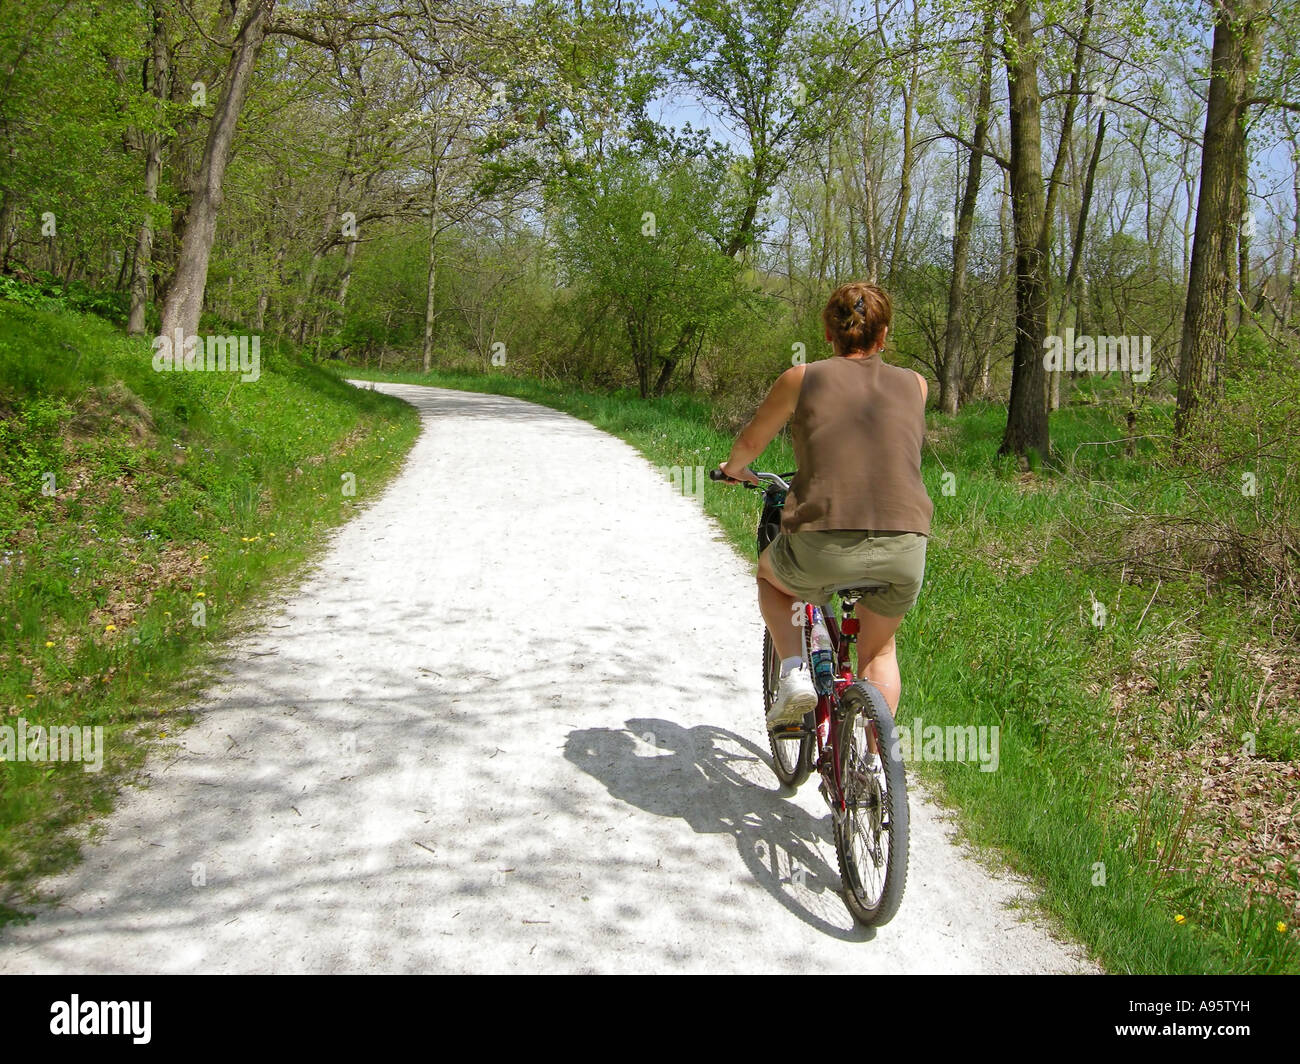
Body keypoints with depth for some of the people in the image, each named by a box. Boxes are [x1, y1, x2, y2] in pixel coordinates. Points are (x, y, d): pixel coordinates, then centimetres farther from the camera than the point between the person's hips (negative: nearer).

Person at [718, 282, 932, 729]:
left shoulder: (802, 379, 6)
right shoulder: (914, 385, 13)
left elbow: (751, 442, 20)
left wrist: (734, 469, 42)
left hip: (823, 545, -2)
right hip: (905, 549, 3)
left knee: (769, 574, 32)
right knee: (878, 649, 29)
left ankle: (794, 673, 13)